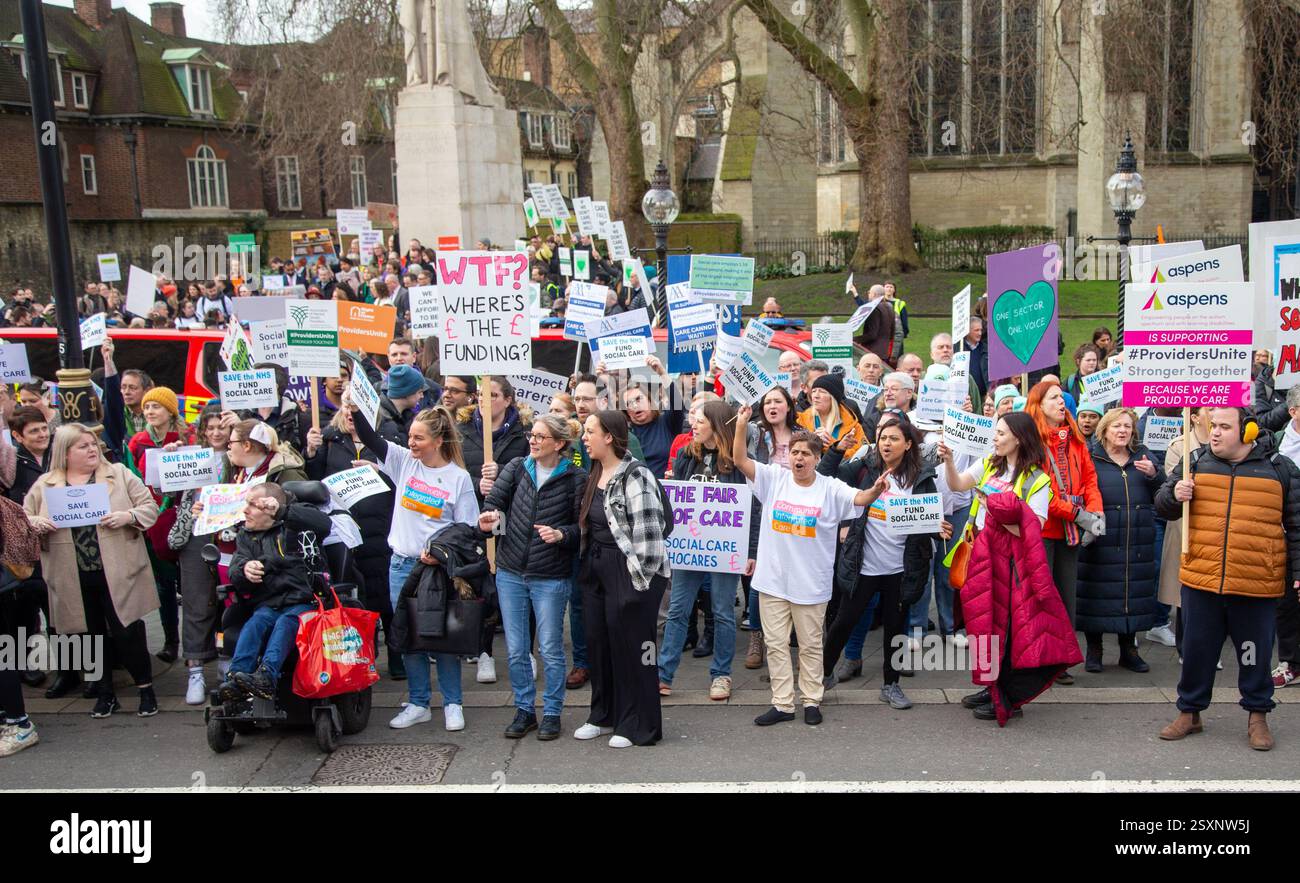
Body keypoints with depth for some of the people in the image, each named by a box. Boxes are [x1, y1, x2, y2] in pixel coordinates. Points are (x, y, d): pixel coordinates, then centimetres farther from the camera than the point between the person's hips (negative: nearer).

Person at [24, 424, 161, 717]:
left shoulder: (119, 474, 5)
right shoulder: (44, 485, 8)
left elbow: (150, 507, 2)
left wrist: (128, 516, -16)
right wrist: (34, 523, -11)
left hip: (117, 573, -2)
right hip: (74, 580, 2)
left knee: (127, 632, -1)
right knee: (93, 635, 11)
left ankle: (146, 689, 14)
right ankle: (105, 693, 25)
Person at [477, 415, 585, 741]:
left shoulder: (576, 479, -8)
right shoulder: (517, 467, 3)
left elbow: (583, 527, -6)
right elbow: (494, 500, -6)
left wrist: (561, 534, -24)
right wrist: (488, 518, -27)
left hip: (551, 578, -4)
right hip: (510, 573, 4)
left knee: (550, 650, 5)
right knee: (516, 650, 11)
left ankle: (552, 713, 21)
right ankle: (524, 710, 27)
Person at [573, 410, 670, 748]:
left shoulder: (635, 475, -16)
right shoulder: (595, 475, 12)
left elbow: (648, 529, -19)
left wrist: (642, 577, -18)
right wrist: (588, 564, 14)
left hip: (628, 571, -8)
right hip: (596, 569, 9)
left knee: (630, 646, 1)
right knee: (598, 643, 14)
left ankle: (637, 725, 14)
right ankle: (604, 715, 30)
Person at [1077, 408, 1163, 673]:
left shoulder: (1143, 456, 11)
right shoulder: (1090, 458, -2)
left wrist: (1153, 474, -10)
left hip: (1138, 542, 4)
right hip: (1101, 541, -4)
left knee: (1134, 593, 10)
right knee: (1099, 594, 1)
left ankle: (1129, 649, 24)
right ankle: (1094, 650, 15)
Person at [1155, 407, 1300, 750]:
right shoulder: (1195, 463, 6)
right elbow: (1163, 506, 13)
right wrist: (1175, 495, -9)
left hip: (1257, 586, -1)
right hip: (1200, 581, 2)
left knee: (1255, 655, 10)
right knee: (1196, 650, 10)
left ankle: (1258, 715, 28)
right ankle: (1189, 712, 25)